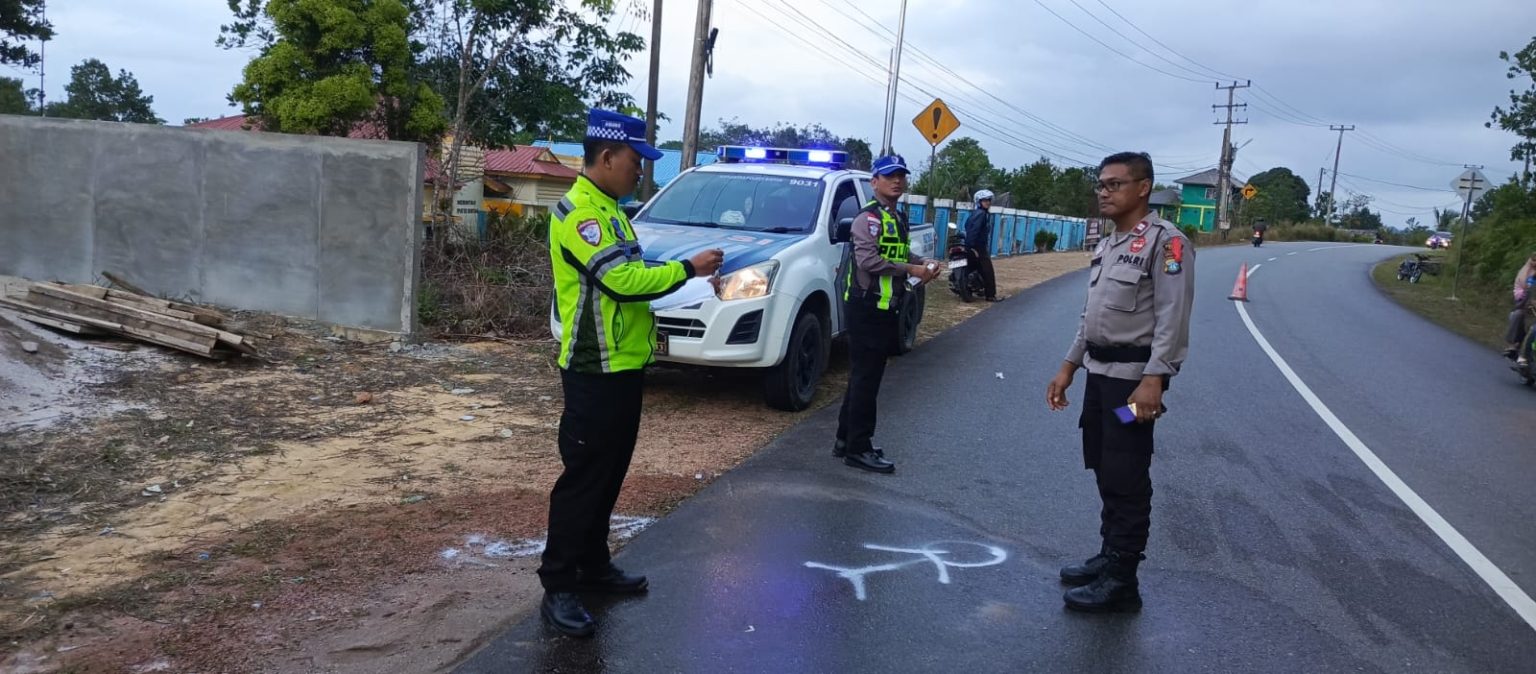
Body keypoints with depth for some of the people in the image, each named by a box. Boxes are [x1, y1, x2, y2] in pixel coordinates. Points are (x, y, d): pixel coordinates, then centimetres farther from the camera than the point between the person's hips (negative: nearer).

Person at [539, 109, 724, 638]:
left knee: (609, 474, 17)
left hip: (622, 366, 10)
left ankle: (593, 565, 29)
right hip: (595, 370, -10)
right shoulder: (579, 212, -17)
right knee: (584, 477, -5)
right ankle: (557, 588, 4)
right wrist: (688, 269, -16)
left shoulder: (606, 210, 16)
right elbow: (622, 280, -25)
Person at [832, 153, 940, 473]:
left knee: (864, 377, 15)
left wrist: (924, 263, 8)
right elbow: (868, 260, -25)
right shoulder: (868, 218, -13)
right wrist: (912, 271, -20)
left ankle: (846, 440, 24)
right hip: (866, 307, -10)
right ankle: (858, 448, 0)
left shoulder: (898, 218, 17)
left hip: (887, 308, 10)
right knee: (865, 379, -6)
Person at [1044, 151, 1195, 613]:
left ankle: (1121, 581, 5)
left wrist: (1153, 380, -27)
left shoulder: (1165, 241, -12)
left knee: (1126, 481, -3)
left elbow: (1173, 319, -20)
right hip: (1099, 372, 9)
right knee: (1105, 474, 16)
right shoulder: (1107, 245, 15)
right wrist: (1068, 367, 19)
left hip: (1134, 376, -9)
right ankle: (1109, 556, 30)